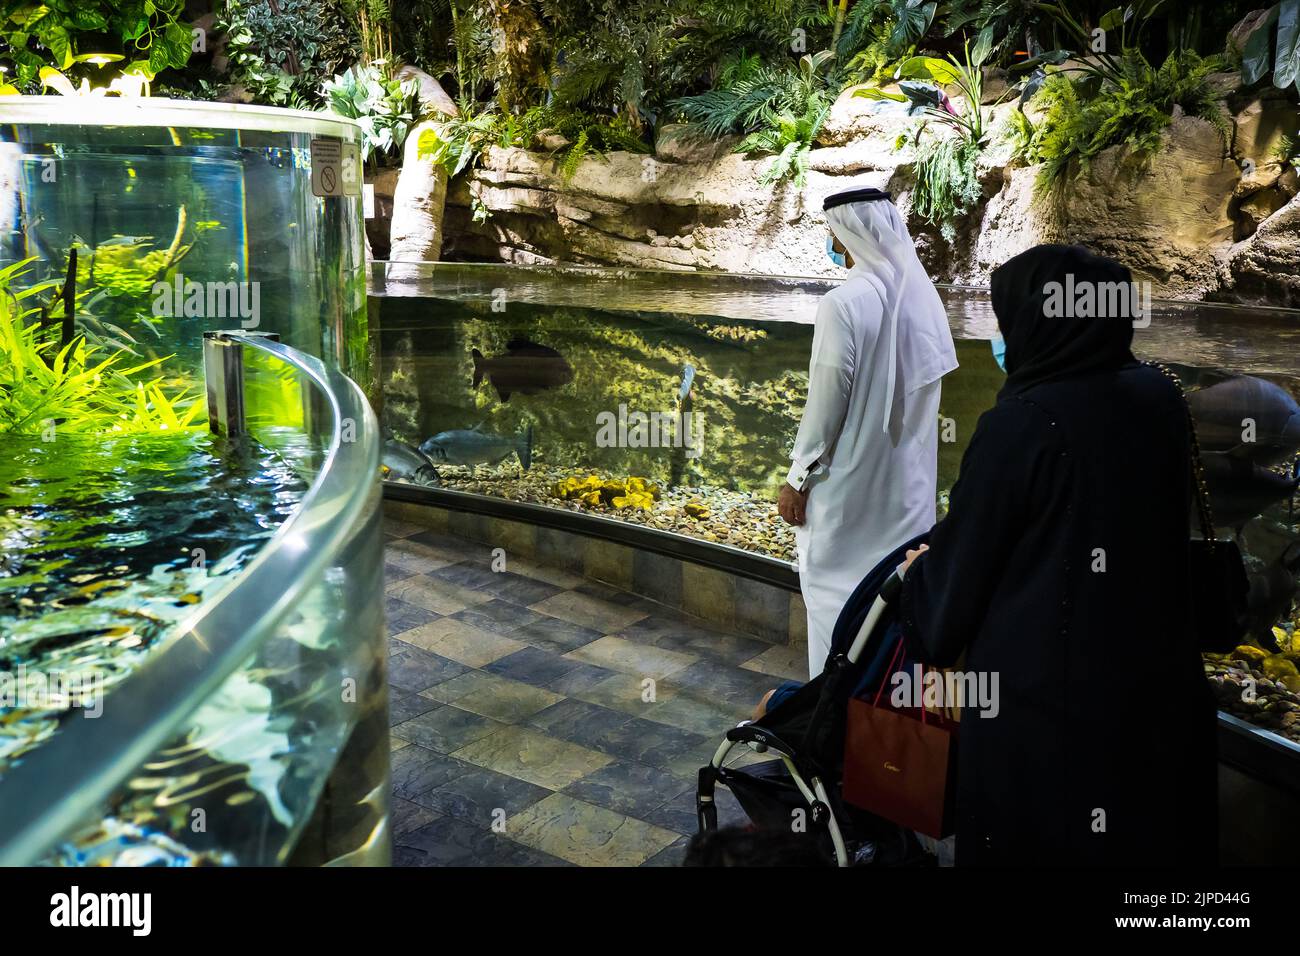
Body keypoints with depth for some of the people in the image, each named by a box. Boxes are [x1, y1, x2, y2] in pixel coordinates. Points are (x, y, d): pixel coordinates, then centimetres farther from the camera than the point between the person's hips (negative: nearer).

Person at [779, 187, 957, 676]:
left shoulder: (844, 302, -20)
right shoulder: (923, 293, 0)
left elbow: (826, 400, -18)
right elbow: (926, 385, 7)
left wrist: (797, 477, -9)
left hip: (852, 480, -7)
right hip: (909, 476, 7)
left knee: (836, 588, 7)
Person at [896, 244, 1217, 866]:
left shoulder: (1021, 424, -20)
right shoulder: (1159, 400, -1)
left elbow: (960, 568, -11)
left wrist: (919, 572, 13)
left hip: (1042, 695, -6)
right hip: (1159, 686, 6)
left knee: (1033, 840, 12)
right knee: (1147, 835, 20)